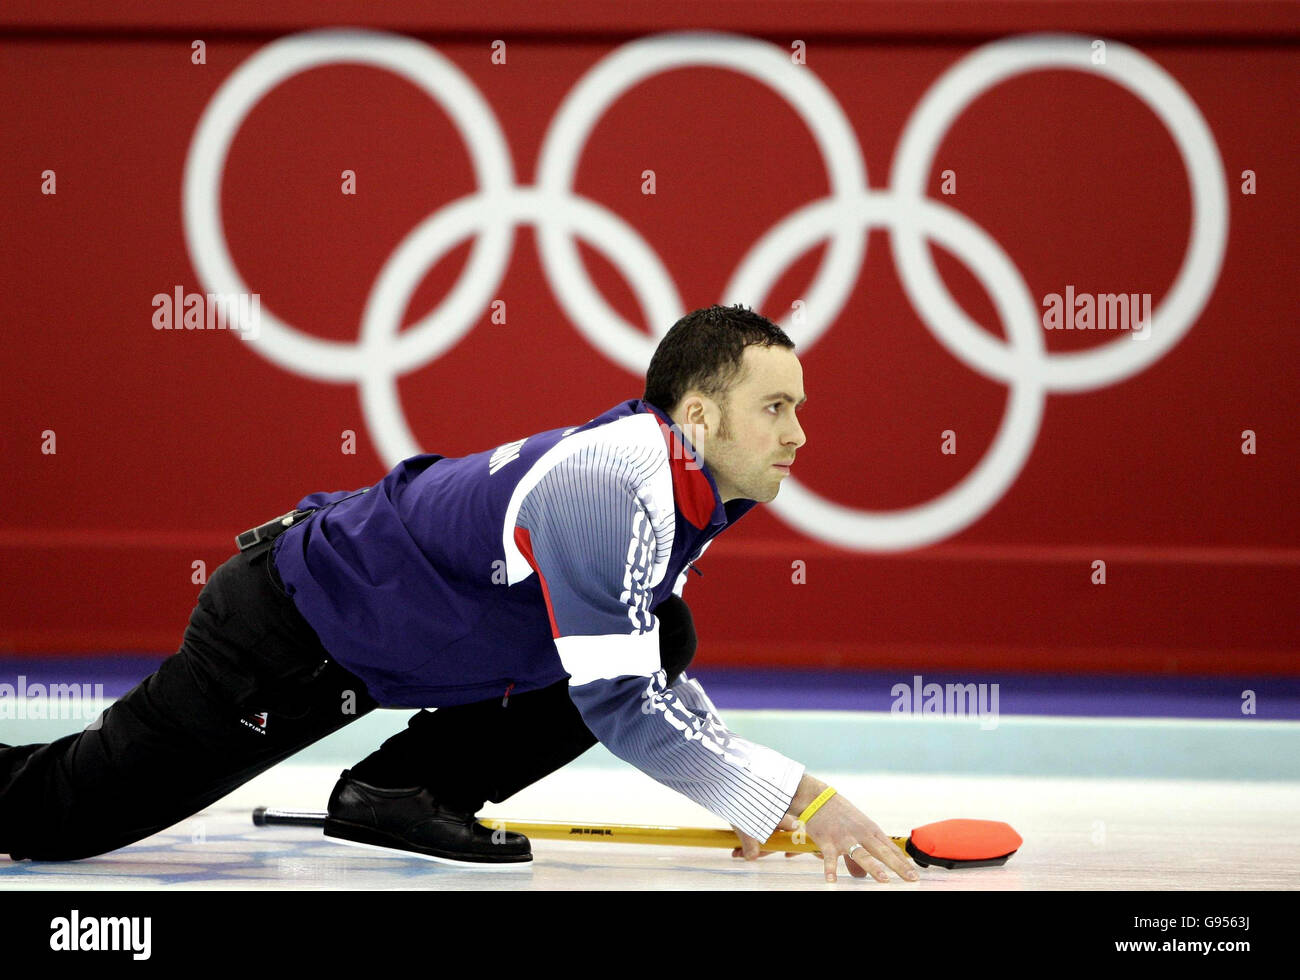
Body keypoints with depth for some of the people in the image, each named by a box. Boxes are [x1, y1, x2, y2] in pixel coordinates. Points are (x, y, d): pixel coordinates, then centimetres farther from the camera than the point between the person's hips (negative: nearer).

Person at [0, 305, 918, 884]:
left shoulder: (684, 478, -3)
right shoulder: (611, 485, -33)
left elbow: (642, 667, 12)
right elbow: (617, 702, -35)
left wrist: (753, 792, 2)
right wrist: (797, 795, -33)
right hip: (291, 637, -9)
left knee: (665, 635, -2)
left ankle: (399, 790, 0)